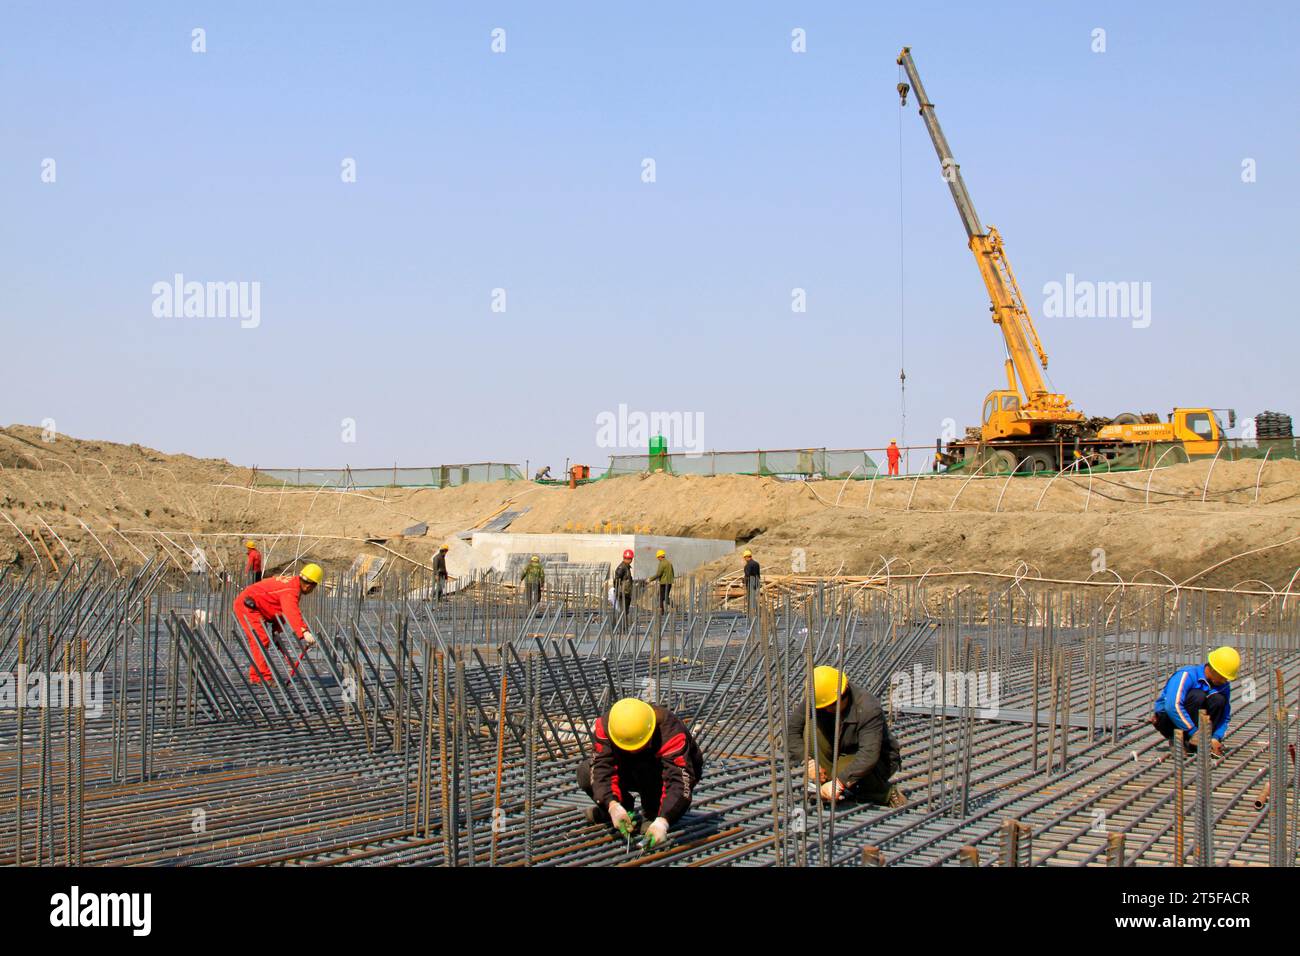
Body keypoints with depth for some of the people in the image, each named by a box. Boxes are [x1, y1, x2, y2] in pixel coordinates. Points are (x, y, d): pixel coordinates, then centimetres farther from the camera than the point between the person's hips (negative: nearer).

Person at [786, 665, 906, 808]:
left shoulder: (869, 709, -32)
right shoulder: (815, 701, -16)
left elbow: (869, 755, -41)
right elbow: (791, 729, -14)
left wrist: (839, 782, -49)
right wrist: (807, 760, -29)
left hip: (878, 761, -5)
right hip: (841, 754, 5)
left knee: (843, 769, -37)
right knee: (812, 727, -20)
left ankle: (885, 791, -8)